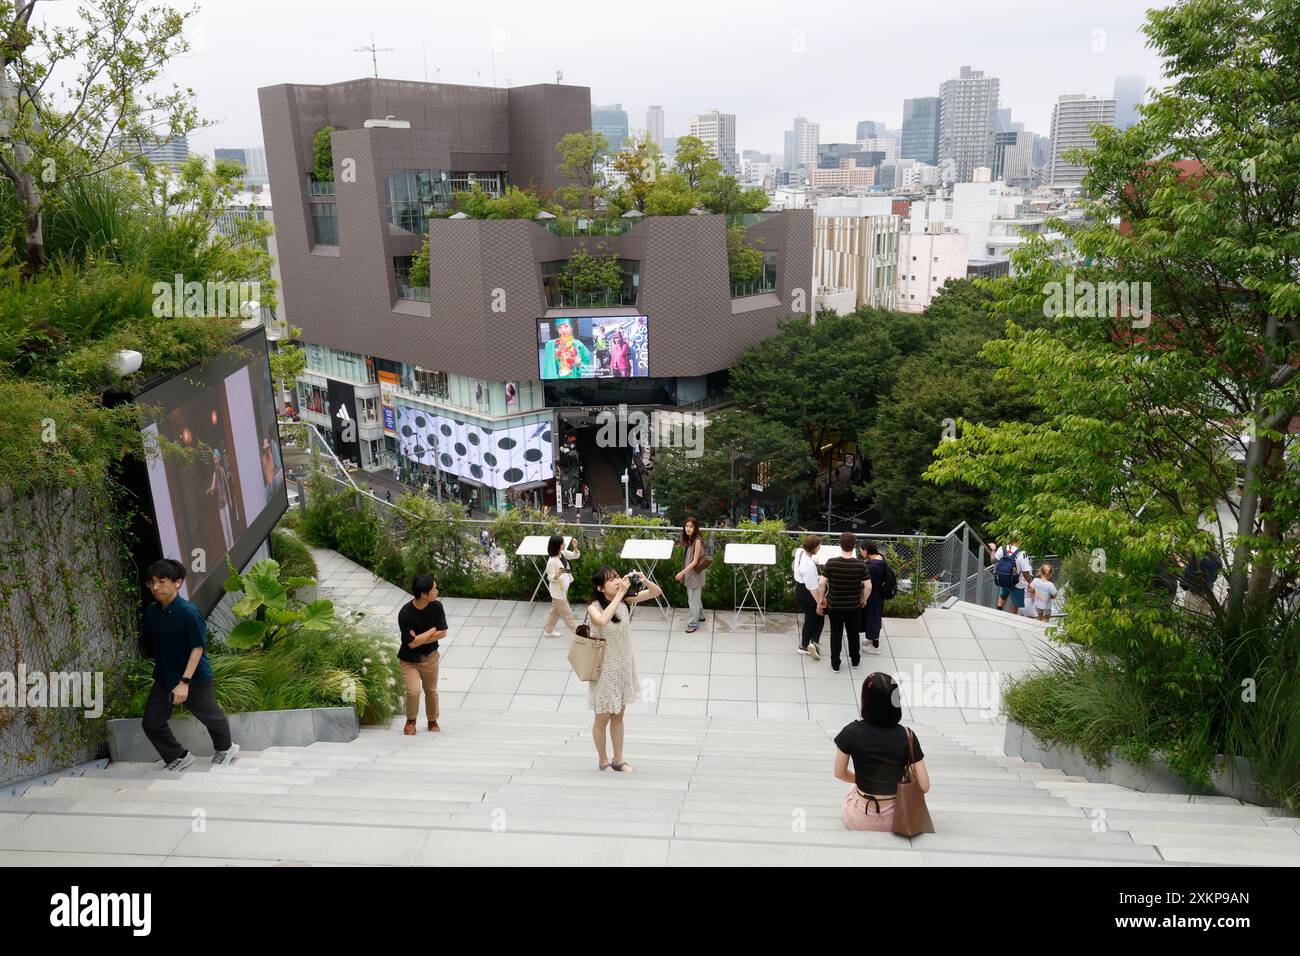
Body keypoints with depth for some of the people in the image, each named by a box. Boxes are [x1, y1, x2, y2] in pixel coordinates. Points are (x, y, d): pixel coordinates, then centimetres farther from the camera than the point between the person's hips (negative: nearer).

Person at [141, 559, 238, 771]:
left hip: (195, 677, -5)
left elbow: (197, 648, -22)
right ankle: (178, 757, 24)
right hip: (164, 678, 5)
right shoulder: (151, 611, -6)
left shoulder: (189, 613, -25)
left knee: (210, 717, 15)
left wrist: (185, 682, -26)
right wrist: (161, 669, 15)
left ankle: (224, 748, 43)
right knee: (151, 722, 3)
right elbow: (153, 642, 9)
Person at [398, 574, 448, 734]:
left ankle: (432, 720, 38)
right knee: (413, 692, -16)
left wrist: (420, 639, -19)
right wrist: (432, 630, -17)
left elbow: (443, 633, -10)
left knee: (431, 691, 14)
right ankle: (411, 721, 12)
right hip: (409, 660, -3)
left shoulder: (437, 606, -14)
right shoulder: (405, 613, -26)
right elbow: (412, 643, -25)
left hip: (430, 657, 3)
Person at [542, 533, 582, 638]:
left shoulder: (563, 553, -4)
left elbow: (575, 555, 6)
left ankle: (548, 631, 37)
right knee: (567, 613, 6)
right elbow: (550, 578, -21)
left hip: (563, 588, 9)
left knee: (555, 610, 23)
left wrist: (575, 547, -13)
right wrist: (557, 575, -42)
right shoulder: (552, 561, -28)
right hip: (558, 591, -9)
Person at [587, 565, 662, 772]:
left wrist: (642, 580, -25)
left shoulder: (625, 600, -8)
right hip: (605, 669, -5)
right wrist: (619, 595, -41)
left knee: (618, 716, 20)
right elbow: (602, 621, -46)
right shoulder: (594, 607, -22)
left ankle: (618, 761, 35)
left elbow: (657, 592, -5)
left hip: (624, 666, 5)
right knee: (603, 719, 13)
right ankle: (603, 762, 33)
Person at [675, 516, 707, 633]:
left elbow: (695, 561, -21)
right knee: (695, 597, 22)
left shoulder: (697, 541, -19)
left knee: (693, 599, -1)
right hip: (689, 573, 8)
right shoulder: (688, 540, 4)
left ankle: (693, 624, 7)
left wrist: (682, 572, -26)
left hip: (695, 574, -8)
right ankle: (700, 616, 38)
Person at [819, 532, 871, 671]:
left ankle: (835, 664, 19)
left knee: (836, 635, 13)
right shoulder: (860, 564, -13)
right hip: (854, 606, 1)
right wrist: (864, 600, 5)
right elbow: (868, 587, -13)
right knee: (853, 634, 19)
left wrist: (822, 598, 4)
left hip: (834, 606, 0)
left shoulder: (831, 563, -14)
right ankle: (854, 661, 35)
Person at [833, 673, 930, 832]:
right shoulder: (907, 736, -17)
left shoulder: (851, 733, -18)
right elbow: (924, 787, -11)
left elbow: (839, 773, -3)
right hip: (895, 821, 1)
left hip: (860, 820, -1)